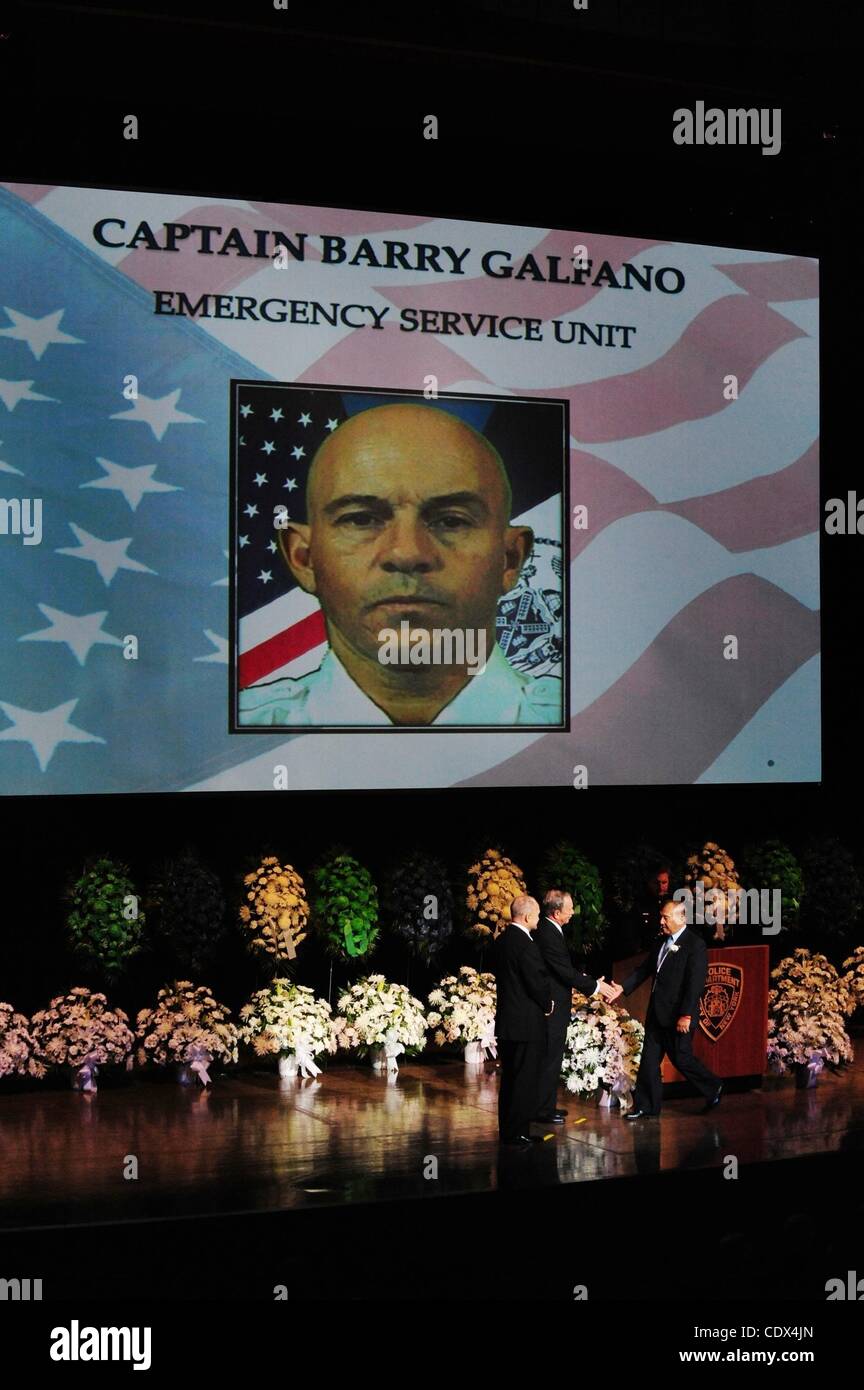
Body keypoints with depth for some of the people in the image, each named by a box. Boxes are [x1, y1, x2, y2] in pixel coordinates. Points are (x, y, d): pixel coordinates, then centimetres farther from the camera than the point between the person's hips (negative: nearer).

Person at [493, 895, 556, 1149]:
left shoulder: (502, 940, 9)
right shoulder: (525, 944, -20)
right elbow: (537, 982, -19)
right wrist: (548, 1005, 1)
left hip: (506, 1019, 9)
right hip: (526, 1022, -9)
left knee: (510, 1078, 16)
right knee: (525, 1079, -1)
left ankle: (508, 1131, 23)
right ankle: (517, 1134, 2)